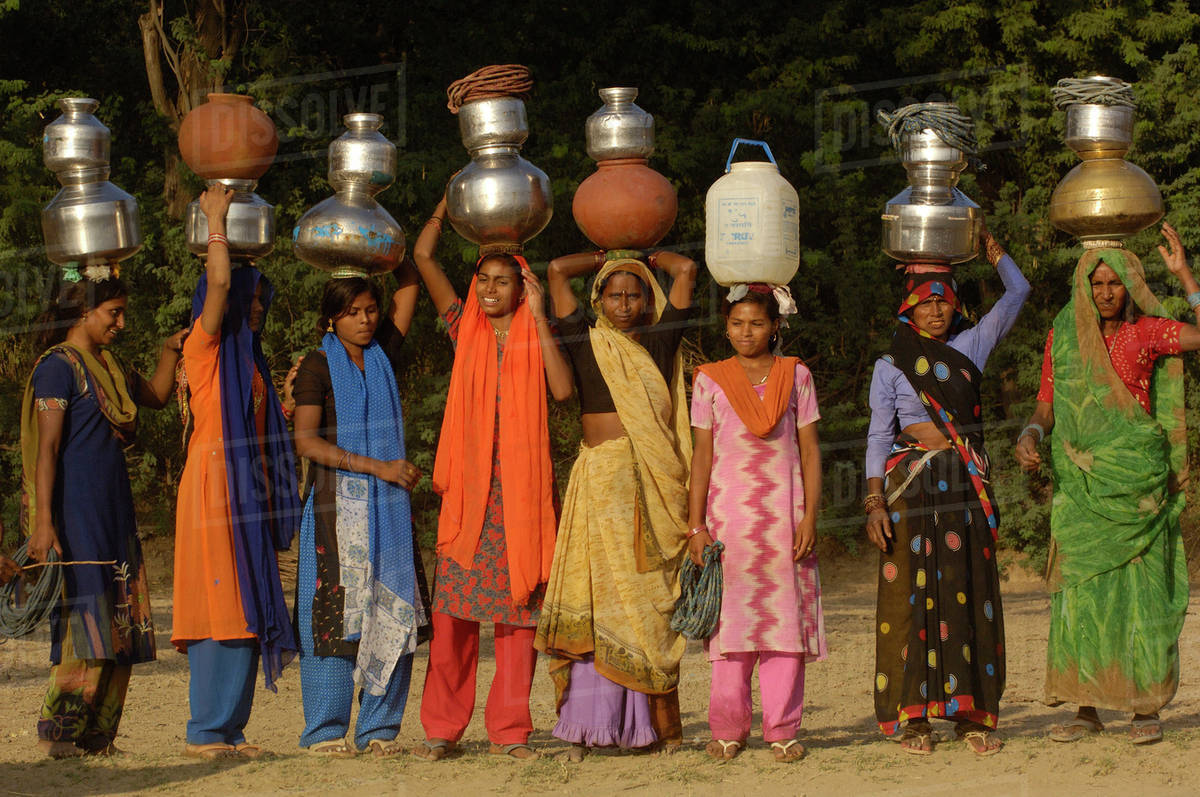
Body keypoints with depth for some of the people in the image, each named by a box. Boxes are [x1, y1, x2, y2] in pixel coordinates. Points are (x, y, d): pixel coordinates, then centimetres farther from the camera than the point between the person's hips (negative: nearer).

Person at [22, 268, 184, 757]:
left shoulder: (107, 366, 18)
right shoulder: (58, 367, -8)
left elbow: (156, 397, 35)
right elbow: (47, 448, -15)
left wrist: (169, 352, 17)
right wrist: (43, 522, -22)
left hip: (115, 514, 9)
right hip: (76, 514, -9)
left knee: (123, 628, 5)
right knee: (85, 624, -12)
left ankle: (98, 737, 10)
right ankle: (59, 735, -5)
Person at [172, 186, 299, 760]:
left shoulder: (249, 357, 21)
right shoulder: (204, 346, -3)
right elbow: (220, 282, -18)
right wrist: (216, 220, -9)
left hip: (248, 494, 8)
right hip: (214, 487, -8)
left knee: (247, 609, 5)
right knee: (220, 608, -10)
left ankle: (231, 729, 8)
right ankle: (205, 732, -8)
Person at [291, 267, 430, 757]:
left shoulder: (383, 355, 12)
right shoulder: (319, 367, -1)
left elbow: (408, 285, 13)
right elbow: (307, 442, -10)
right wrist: (377, 467, -15)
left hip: (388, 505, 4)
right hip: (336, 504, -4)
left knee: (393, 613, 0)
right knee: (335, 613, -5)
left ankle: (379, 728, 6)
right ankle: (325, 731, 1)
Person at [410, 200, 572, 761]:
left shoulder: (536, 337, 8)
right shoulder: (466, 330, 12)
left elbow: (562, 390, -11)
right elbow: (423, 257, 11)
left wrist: (539, 318, -8)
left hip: (522, 487, -1)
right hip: (468, 485, 1)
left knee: (518, 606, -1)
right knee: (454, 607, -4)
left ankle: (510, 730, 3)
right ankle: (442, 727, 1)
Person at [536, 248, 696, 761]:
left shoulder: (659, 343, 12)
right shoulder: (586, 344, 10)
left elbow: (685, 270, 8)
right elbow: (558, 270, 5)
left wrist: (646, 255, 23)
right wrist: (608, 256, 19)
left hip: (654, 485, 1)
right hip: (601, 482, -1)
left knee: (649, 604, 0)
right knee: (596, 598, -7)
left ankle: (662, 726, 1)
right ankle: (584, 725, -9)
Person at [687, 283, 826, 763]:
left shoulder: (795, 376, 7)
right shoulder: (710, 380, 7)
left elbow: (810, 450, 6)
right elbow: (702, 455, 6)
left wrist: (810, 516, -3)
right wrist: (696, 525, 0)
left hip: (784, 512, 0)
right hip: (728, 510, 0)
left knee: (785, 616, -3)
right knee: (731, 618, -1)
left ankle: (782, 729, 2)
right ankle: (729, 729, 6)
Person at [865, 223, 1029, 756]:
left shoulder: (970, 347, 11)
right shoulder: (890, 367, 6)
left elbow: (1017, 292, 14)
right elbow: (878, 437, 3)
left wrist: (988, 244, 10)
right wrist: (875, 502, -5)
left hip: (966, 486, 2)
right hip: (912, 486, -2)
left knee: (969, 592, 0)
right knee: (913, 593, -5)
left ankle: (971, 715, 2)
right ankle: (912, 718, -2)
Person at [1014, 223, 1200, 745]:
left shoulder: (1147, 331, 1)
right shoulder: (1062, 337, 7)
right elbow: (1045, 409, 8)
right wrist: (1029, 438, -13)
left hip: (1135, 481, -2)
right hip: (1079, 483, 2)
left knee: (1140, 585, -2)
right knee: (1082, 589, 1)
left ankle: (1145, 708, 4)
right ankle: (1087, 708, 6)